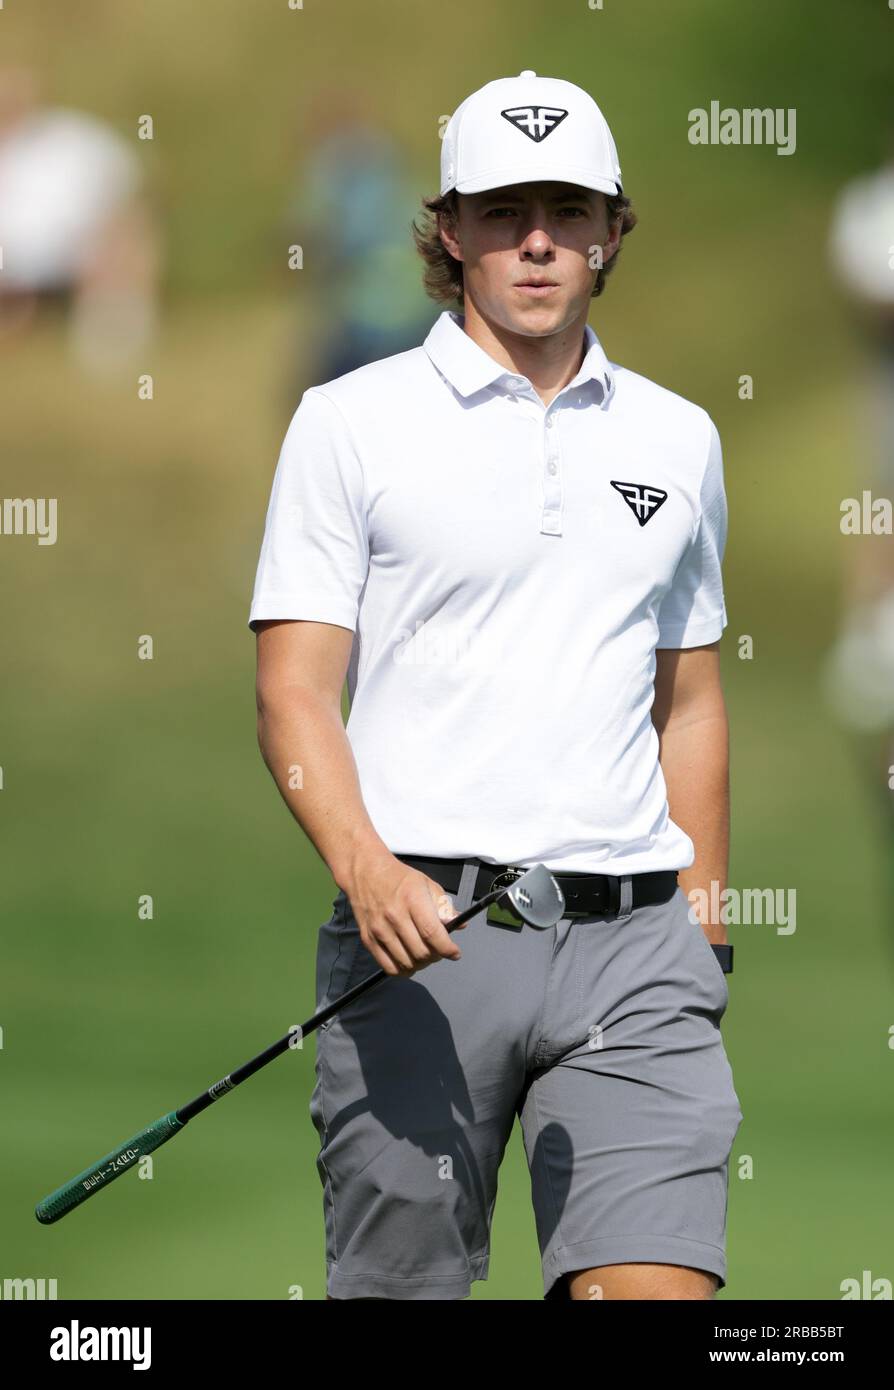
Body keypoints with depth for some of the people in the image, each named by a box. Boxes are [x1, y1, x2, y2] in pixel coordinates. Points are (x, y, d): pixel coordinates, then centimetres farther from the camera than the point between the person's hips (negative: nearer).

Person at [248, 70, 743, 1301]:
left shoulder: (676, 440, 15)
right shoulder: (351, 422, 3)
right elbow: (294, 691, -3)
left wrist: (702, 938, 17)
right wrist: (368, 873, -20)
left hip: (631, 936, 2)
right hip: (416, 928, -2)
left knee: (662, 1283, -13)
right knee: (396, 1289, 1)